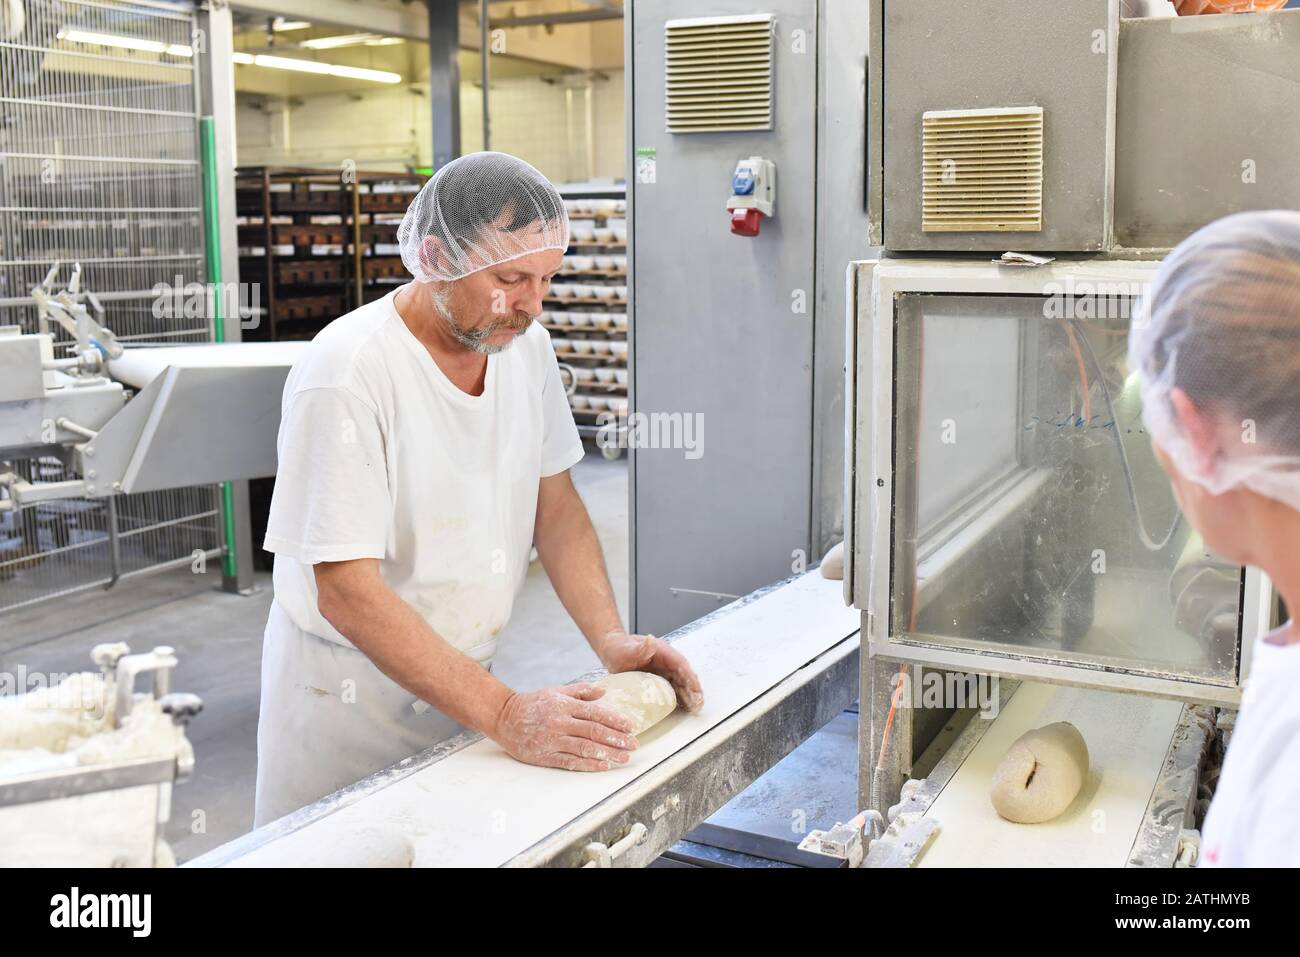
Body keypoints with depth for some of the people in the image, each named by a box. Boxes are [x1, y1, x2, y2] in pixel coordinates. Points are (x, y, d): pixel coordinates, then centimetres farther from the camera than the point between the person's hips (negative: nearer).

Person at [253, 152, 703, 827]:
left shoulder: (525, 345, -4)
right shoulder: (347, 375, -25)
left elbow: (555, 505, 4)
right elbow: (347, 592, -27)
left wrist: (609, 638, -11)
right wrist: (504, 714, -32)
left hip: (465, 675, 6)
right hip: (353, 689, -5)